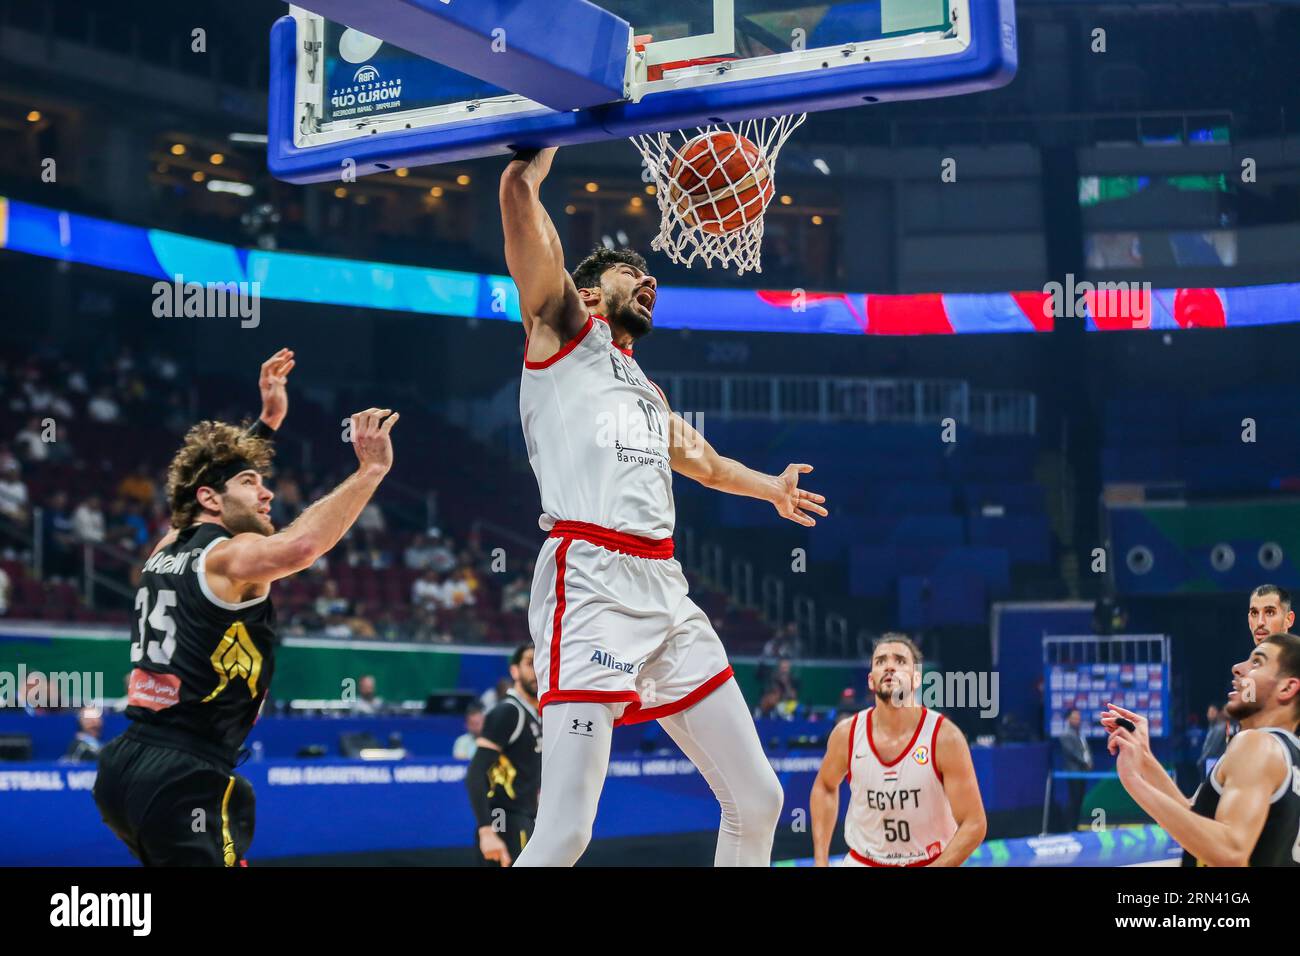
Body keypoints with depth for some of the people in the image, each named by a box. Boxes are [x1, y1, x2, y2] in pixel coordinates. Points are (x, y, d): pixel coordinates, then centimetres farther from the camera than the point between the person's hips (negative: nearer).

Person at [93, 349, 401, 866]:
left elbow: (204, 474, 38)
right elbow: (298, 546, -33)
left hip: (125, 767, 10)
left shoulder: (167, 551, 17)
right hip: (182, 778, -10)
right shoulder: (230, 556, -9)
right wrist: (370, 470, -29)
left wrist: (268, 420, 41)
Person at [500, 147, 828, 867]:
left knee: (757, 800, 9)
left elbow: (699, 459, 49)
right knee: (564, 835, -18)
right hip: (590, 584, -8)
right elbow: (519, 189, -1)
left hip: (665, 590, 8)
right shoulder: (563, 326, 10)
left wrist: (768, 486, 41)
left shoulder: (649, 395, 29)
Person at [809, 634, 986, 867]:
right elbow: (825, 786, 11)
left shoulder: (945, 737, -18)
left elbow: (974, 824, -15)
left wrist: (936, 868, -25)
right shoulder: (847, 734, -9)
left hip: (932, 864, -2)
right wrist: (820, 861, 5)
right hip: (862, 861, 2)